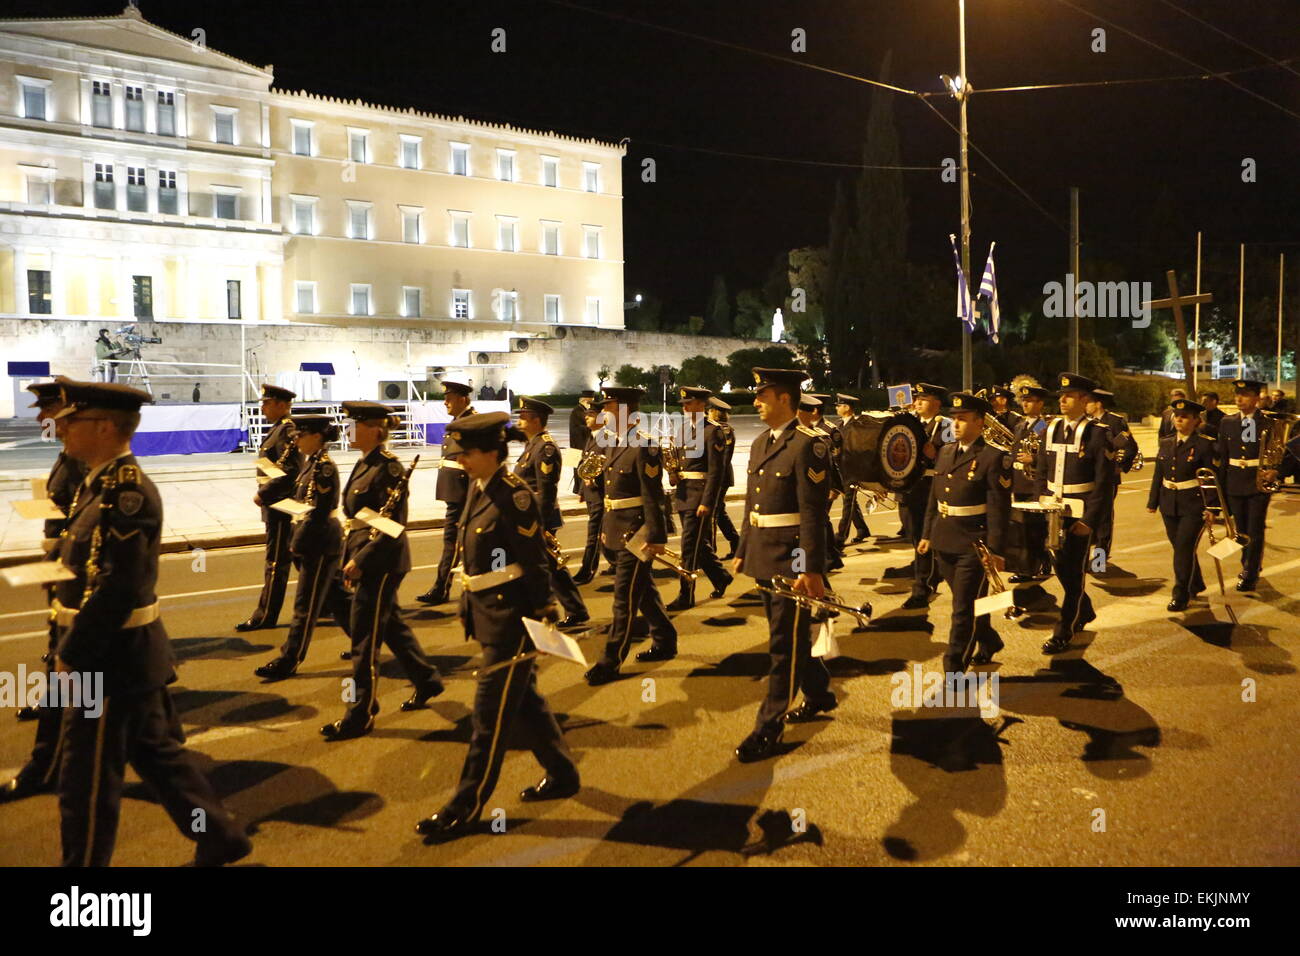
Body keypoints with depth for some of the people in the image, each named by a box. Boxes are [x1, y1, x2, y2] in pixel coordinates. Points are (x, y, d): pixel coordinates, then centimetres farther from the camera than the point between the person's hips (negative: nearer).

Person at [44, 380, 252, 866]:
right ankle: (219, 837, 31)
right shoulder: (107, 483, 10)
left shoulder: (126, 489, -21)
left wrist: (72, 653, -19)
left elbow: (118, 587, -25)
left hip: (110, 657, -10)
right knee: (157, 751, 19)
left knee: (86, 777, 4)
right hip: (127, 652, 10)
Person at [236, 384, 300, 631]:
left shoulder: (287, 431, -17)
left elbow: (290, 472, -26)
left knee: (276, 561, -2)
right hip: (278, 504, 10)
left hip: (280, 505, -10)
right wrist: (265, 493, 13)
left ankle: (266, 616, 6)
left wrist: (263, 494, -20)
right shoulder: (279, 429, 14)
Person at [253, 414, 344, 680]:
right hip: (317, 543, 10)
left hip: (320, 545, -10)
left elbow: (318, 512, -20)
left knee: (305, 605, -2)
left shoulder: (324, 468, -18)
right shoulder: (310, 462, 10)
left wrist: (297, 543, -17)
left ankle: (288, 662, 5)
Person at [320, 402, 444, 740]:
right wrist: (350, 558, 15)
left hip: (381, 562, -9)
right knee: (390, 624, 20)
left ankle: (361, 715, 10)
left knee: (365, 636, -1)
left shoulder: (389, 469, -18)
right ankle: (427, 679, 36)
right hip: (362, 557, 9)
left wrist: (359, 561, -21)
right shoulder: (365, 464, 10)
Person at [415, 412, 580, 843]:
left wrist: (547, 614, -14)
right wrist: (468, 603, 18)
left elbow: (535, 563, -17)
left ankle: (465, 808, 13)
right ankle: (563, 775, 36)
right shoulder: (478, 488, 7)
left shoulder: (514, 496, -20)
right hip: (488, 613, 10)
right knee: (525, 701, 20)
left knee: (491, 715, 2)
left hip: (511, 617, -9)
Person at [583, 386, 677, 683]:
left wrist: (656, 536, -19)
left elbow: (653, 496, -19)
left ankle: (611, 662, 7)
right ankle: (665, 642, 34)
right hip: (615, 531, 9)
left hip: (635, 533, -9)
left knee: (625, 598, -1)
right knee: (643, 590, 19)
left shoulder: (644, 444, -17)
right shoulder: (614, 444, 10)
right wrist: (606, 530, 17)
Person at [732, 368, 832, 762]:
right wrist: (743, 551, 16)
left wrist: (810, 568, -20)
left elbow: (813, 513, -18)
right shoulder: (761, 443, 12)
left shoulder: (808, 445, -15)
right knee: (791, 634, 20)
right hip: (764, 557, 9)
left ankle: (769, 728, 6)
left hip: (792, 559, -9)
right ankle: (818, 694, 40)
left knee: (785, 642, -1)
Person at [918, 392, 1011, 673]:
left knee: (964, 608, 0)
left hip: (973, 546, -7)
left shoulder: (992, 458, -12)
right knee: (968, 602, 21)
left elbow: (998, 509, -14)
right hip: (944, 542, 7)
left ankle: (954, 668, 8)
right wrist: (927, 534, 14)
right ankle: (989, 641, 43)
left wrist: (995, 551, -16)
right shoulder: (945, 452, 9)